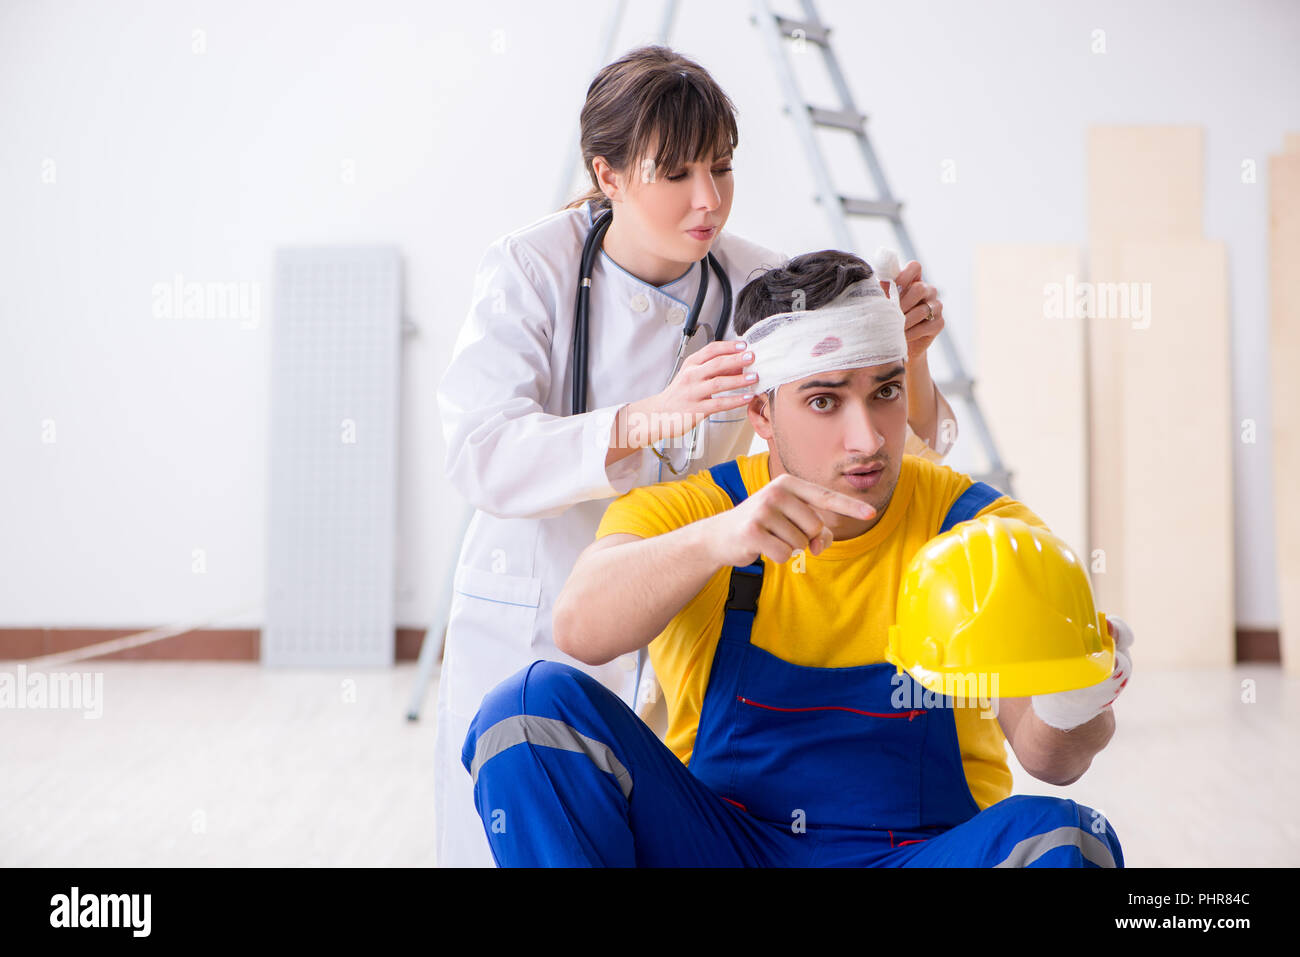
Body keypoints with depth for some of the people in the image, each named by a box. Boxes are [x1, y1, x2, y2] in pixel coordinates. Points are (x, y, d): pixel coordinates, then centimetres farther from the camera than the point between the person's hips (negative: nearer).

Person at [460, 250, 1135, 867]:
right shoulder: (685, 511, -5)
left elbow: (1048, 758, -18)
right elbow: (581, 629, -27)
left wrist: (1068, 713, -42)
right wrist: (719, 539, -44)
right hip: (714, 845, 1)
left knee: (1064, 840, -31)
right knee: (535, 706, -18)